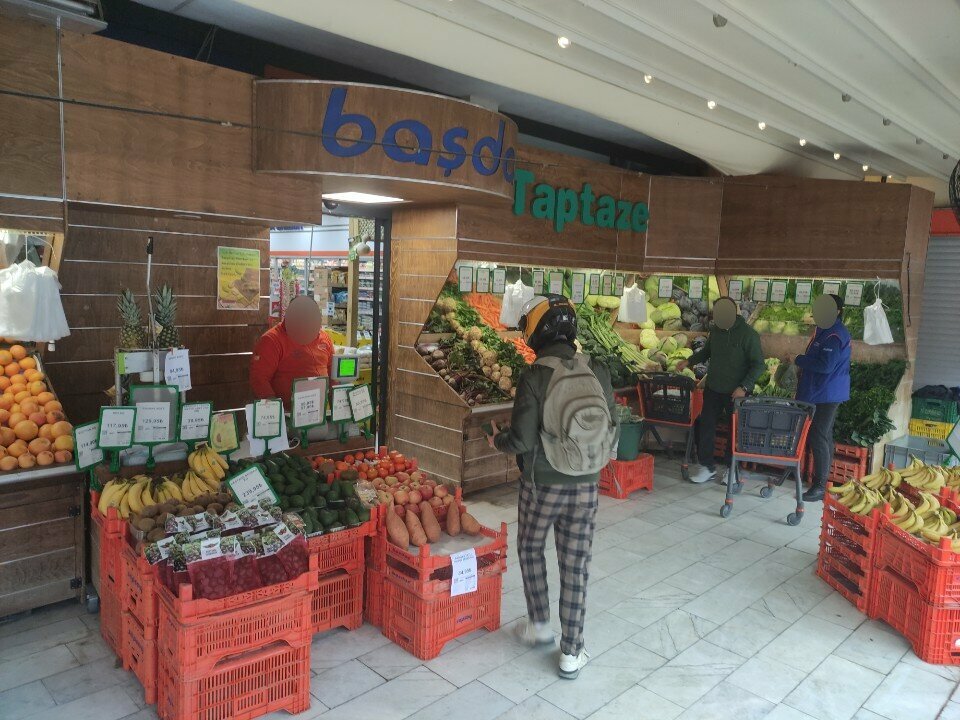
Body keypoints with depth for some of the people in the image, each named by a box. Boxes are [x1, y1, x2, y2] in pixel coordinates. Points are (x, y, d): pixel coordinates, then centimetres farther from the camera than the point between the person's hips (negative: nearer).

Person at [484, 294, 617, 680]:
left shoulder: (534, 376, -17)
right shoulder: (598, 373, -4)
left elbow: (522, 439, -18)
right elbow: (612, 428, 4)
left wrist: (498, 439, 3)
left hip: (542, 485, -3)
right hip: (586, 486, 3)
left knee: (530, 548, 22)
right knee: (576, 564, 11)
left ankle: (540, 624, 34)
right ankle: (571, 652, 20)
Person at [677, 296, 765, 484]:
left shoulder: (748, 334, -15)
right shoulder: (716, 330, 3)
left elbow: (758, 364, -15)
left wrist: (744, 387, -23)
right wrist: (689, 361, 5)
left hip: (736, 392, -5)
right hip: (713, 388, 5)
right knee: (706, 425, 5)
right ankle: (706, 465, 17)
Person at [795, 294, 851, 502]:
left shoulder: (835, 335, -19)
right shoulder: (825, 330, 13)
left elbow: (826, 366, -26)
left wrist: (799, 360, -15)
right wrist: (804, 365, 5)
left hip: (826, 396, -10)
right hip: (820, 393, 10)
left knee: (819, 439, -8)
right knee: (824, 436, 17)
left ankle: (819, 487, -2)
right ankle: (821, 478, 28)